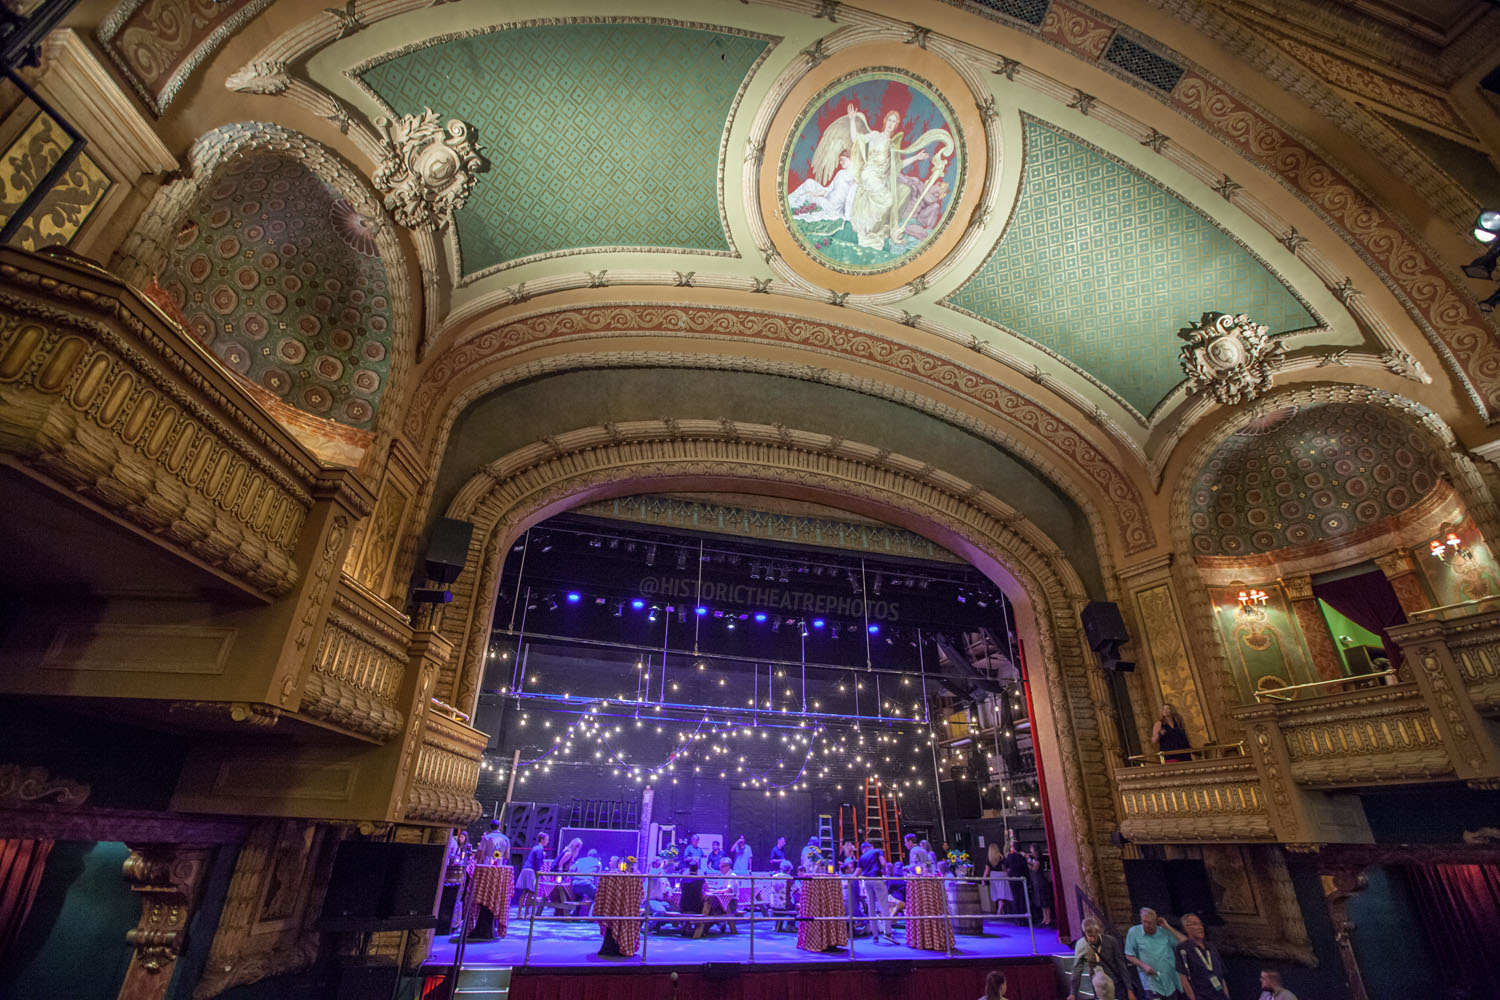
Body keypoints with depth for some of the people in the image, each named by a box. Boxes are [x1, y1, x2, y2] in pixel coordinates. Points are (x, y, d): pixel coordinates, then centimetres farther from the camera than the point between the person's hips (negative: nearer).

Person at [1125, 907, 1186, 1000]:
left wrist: (1168, 927, -8)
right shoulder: (1134, 932, -3)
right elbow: (1129, 956, 1)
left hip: (1171, 982, 3)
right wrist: (1143, 966, -14)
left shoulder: (1164, 931, 2)